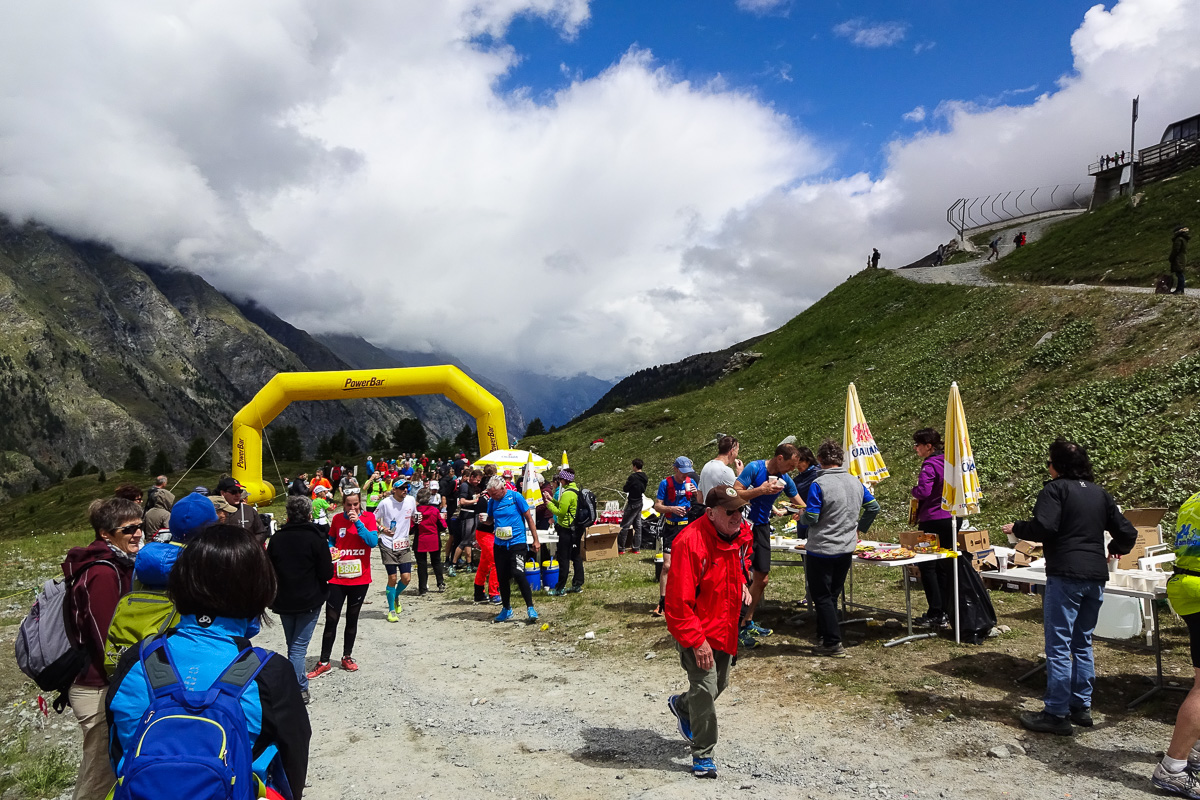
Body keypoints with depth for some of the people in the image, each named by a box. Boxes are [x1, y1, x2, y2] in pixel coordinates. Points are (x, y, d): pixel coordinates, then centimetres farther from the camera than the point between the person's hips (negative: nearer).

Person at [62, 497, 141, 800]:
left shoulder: (118, 565, 8)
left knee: (98, 770, 21)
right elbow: (109, 641, -21)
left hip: (108, 684, 9)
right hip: (100, 690, -9)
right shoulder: (103, 574, -21)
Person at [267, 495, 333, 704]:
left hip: (284, 601, 4)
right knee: (299, 646, 1)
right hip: (310, 601, -4)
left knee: (293, 645, 17)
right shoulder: (316, 538, -14)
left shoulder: (276, 538, -2)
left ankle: (300, 684, 28)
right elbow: (327, 573, -14)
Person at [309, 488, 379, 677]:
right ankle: (324, 662, 11)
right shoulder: (337, 519, 2)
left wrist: (358, 522, -22)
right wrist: (330, 549, -5)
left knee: (352, 618, 13)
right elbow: (331, 540, 16)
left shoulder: (368, 517, -4)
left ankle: (347, 657, 28)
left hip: (360, 578, -1)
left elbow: (373, 541, -16)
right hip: (338, 577, 1)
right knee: (331, 620, 0)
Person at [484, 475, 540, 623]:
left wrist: (535, 540, -3)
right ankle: (506, 609, 25)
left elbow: (529, 518, -2)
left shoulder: (515, 497, -7)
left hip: (517, 542, -5)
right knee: (502, 577, 8)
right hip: (499, 544, 5)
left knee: (518, 573, -18)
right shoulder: (492, 501, 6)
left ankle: (530, 608, -7)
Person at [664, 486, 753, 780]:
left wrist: (742, 583, 6)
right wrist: (696, 640, -26)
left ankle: (681, 705, 50)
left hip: (725, 626, 8)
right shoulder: (690, 543, -29)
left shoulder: (743, 533, -4)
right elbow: (679, 599, -27)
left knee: (720, 683, 20)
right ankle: (703, 756, 12)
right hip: (695, 629, -8)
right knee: (705, 687, -8)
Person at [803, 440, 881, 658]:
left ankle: (834, 644, 3)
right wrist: (859, 529, 22)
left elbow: (811, 519, -20)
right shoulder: (855, 482, 4)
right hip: (846, 549, 7)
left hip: (821, 550, -7)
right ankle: (825, 637, 23)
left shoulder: (819, 485, -17)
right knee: (832, 595, 17)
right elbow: (874, 507, 13)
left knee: (822, 597, 3)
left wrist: (802, 515, 2)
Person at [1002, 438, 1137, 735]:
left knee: (1058, 645, -4)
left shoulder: (1055, 489, -5)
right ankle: (1081, 706, 22)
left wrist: (1016, 528, -2)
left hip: (1065, 575, -7)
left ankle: (1056, 714, -2)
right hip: (1096, 577, 8)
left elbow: (1044, 528, -18)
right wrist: (1115, 549, 36)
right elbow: (1127, 532, 16)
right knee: (1082, 643, 18)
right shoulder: (1100, 494, 16)